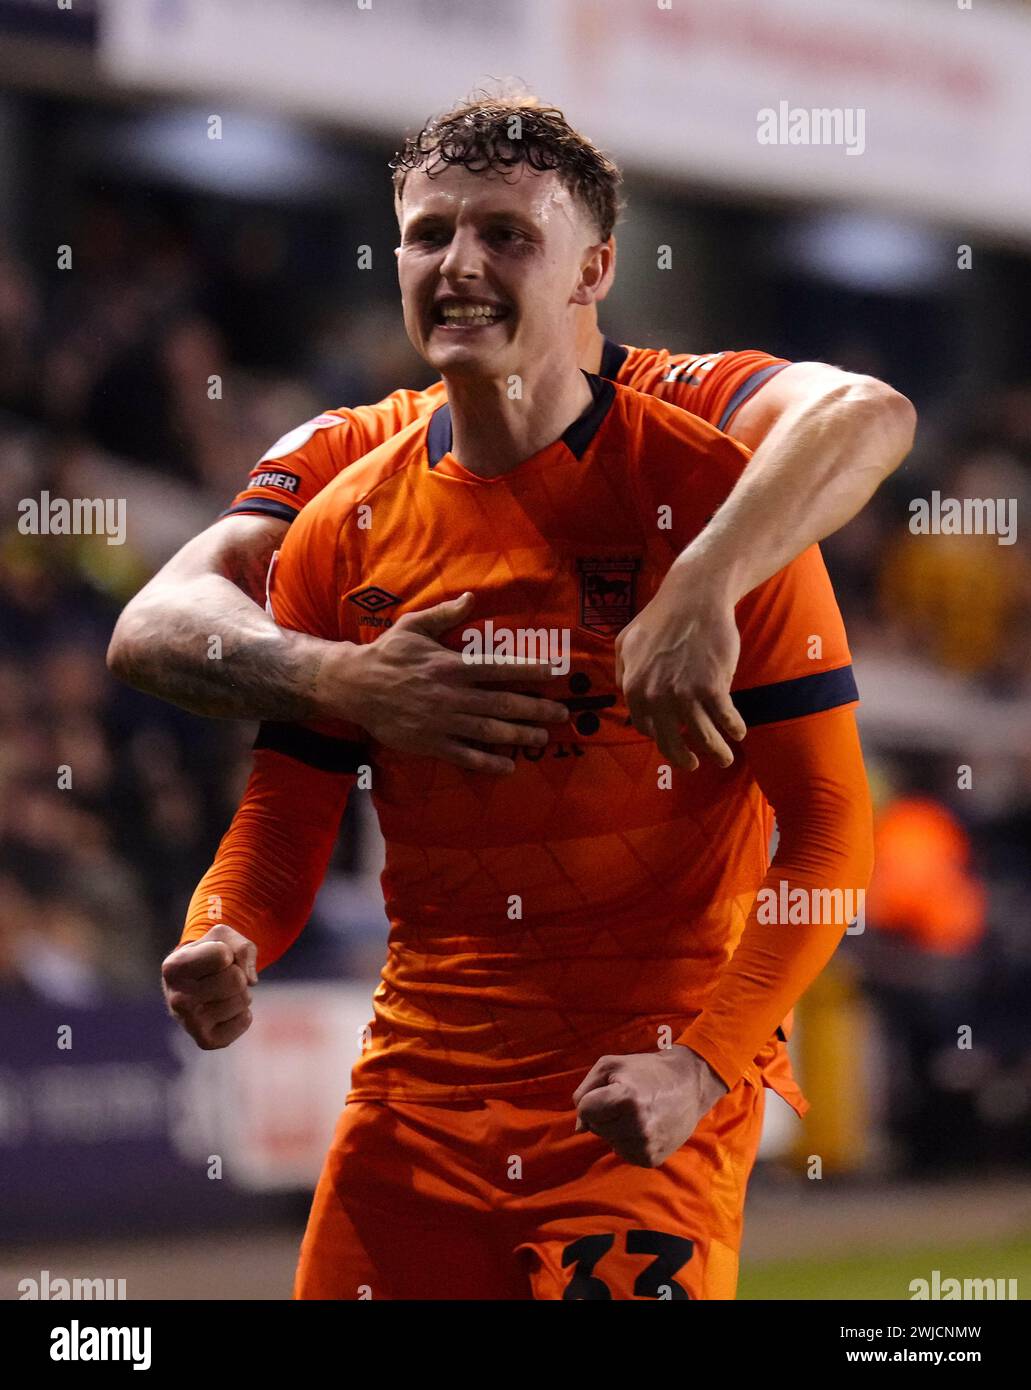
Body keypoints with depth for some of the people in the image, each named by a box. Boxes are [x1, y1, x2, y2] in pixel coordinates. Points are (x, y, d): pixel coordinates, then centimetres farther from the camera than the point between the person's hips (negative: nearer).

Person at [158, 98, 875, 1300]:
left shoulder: (717, 499, -6)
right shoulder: (343, 533, 7)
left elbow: (829, 828, -8)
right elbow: (287, 807, 11)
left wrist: (705, 1064, -19)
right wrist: (223, 945, -12)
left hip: (648, 1108, -4)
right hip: (414, 1095, 4)